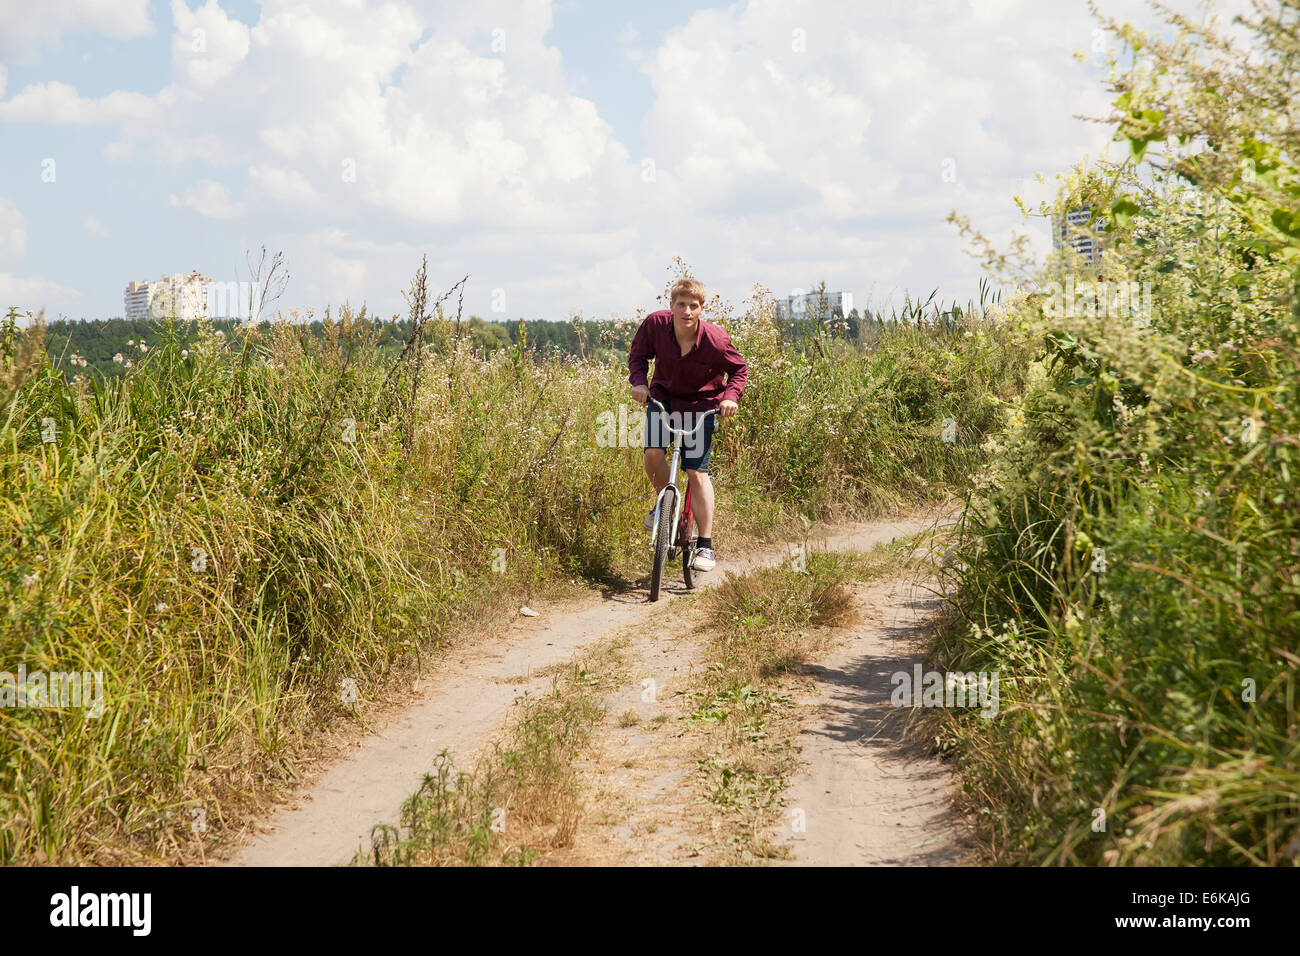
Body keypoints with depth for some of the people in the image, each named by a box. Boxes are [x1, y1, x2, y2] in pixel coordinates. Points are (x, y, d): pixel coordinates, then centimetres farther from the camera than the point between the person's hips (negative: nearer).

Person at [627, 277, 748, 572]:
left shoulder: (715, 339, -25)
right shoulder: (655, 324, -19)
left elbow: (739, 368, -7)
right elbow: (638, 355, -1)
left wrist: (730, 396, -24)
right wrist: (638, 381, -19)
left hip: (701, 403, -2)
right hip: (663, 396, 2)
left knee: (697, 472, -8)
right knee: (653, 452, -21)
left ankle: (705, 546, 1)